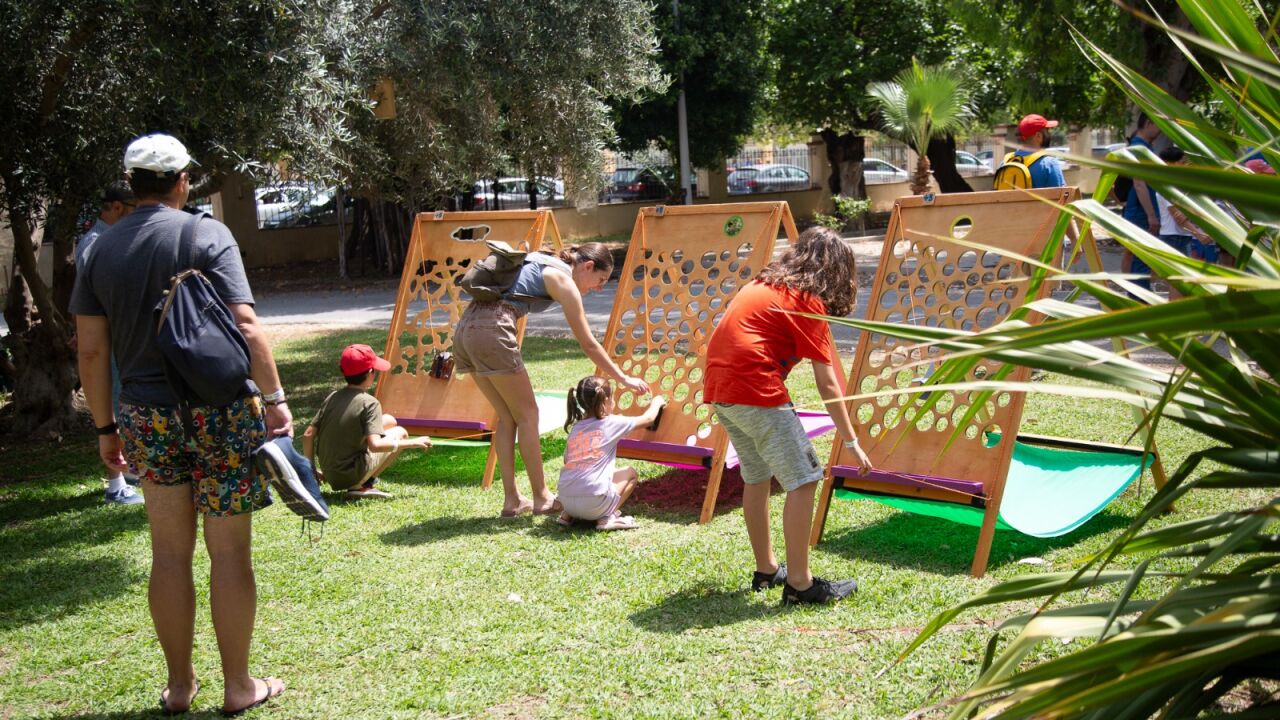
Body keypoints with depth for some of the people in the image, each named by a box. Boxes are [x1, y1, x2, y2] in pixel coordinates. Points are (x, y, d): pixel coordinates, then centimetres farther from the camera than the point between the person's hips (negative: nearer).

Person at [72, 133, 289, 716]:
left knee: (170, 552, 13)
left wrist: (106, 427, 14)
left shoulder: (101, 249, 7)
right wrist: (275, 398, -10)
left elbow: (92, 350, 7)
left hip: (146, 418, 4)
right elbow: (245, 325, -14)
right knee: (229, 551, 5)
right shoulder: (206, 234, -5)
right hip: (220, 412, -4)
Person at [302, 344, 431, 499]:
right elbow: (375, 445, -25)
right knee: (400, 433, 10)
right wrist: (414, 443, -15)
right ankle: (362, 486, -3)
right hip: (351, 478, -7)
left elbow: (308, 435, 2)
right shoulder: (370, 403, -15)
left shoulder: (332, 397, 3)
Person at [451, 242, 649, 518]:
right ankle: (541, 498, 9)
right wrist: (624, 378, 8)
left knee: (507, 418, 14)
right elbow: (588, 344, 0)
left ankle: (511, 499, 15)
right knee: (527, 415, 3)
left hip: (466, 326, 9)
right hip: (491, 329, -9)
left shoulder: (541, 261, 25)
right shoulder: (563, 280, 0)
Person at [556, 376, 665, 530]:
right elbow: (648, 418, 15)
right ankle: (606, 517, 1)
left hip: (565, 500, 6)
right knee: (629, 473, 19)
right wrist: (656, 403, 37)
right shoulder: (612, 423, 2)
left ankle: (569, 515, 18)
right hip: (594, 502, -5)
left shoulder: (575, 428, 14)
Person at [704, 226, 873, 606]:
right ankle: (798, 583, -1)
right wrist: (852, 441, 2)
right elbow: (827, 384, -4)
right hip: (755, 390, -9)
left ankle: (766, 570, 31)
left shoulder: (763, 284, 21)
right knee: (803, 480, -3)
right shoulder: (809, 301, -2)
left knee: (757, 476, 21)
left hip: (718, 388, 9)